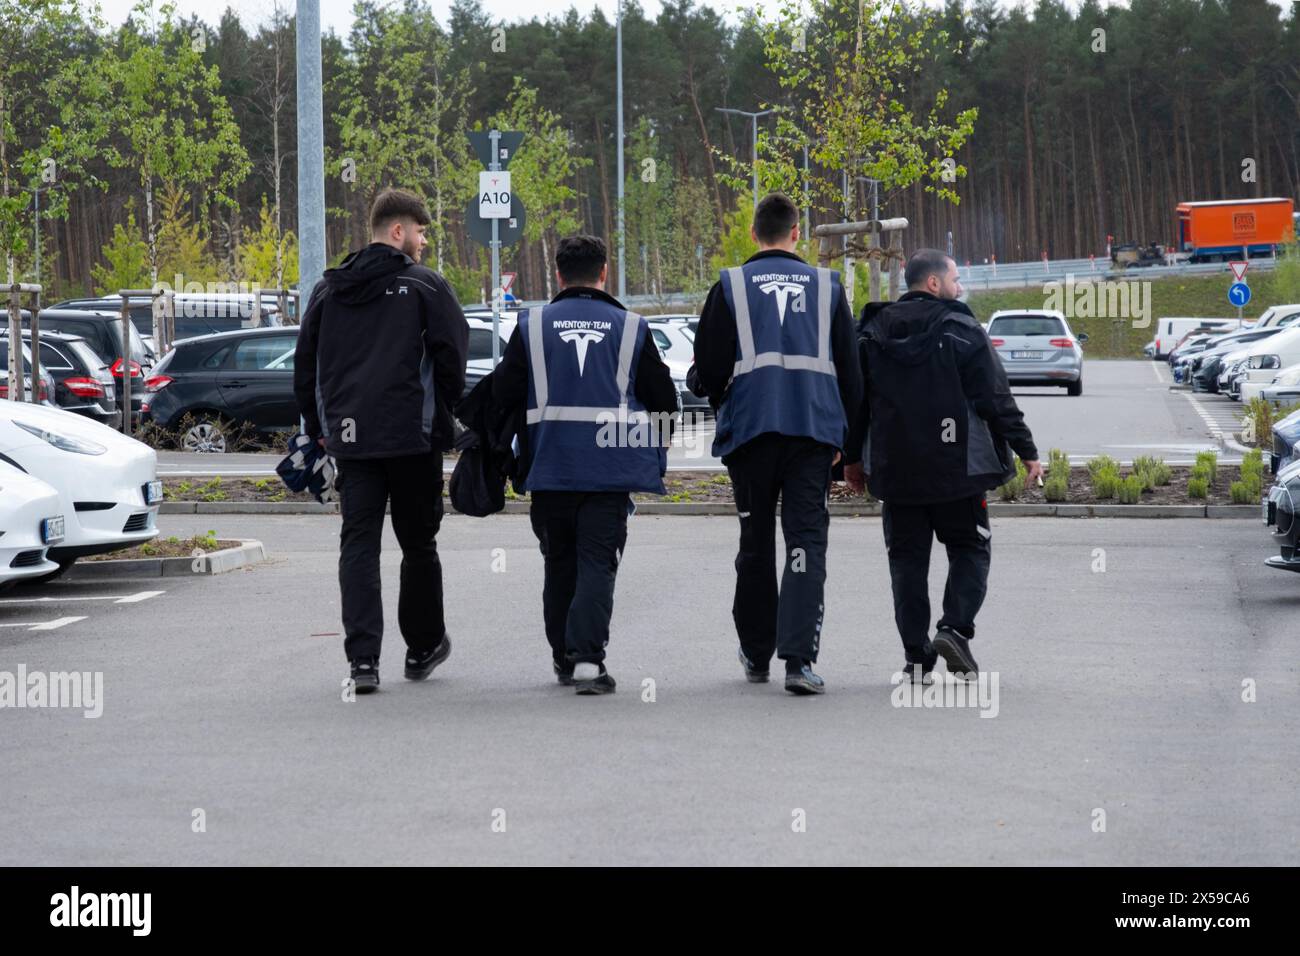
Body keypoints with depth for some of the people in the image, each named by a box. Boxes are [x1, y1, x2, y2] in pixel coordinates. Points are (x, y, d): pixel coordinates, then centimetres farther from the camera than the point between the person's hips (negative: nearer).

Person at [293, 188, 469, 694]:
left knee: (358, 543, 1)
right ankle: (423, 647, 22)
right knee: (418, 543, 11)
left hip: (349, 438, 3)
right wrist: (442, 417, 7)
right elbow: (451, 358, -7)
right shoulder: (426, 286, -3)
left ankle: (363, 657, -11)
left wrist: (318, 426, 20)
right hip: (414, 438, -3)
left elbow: (305, 363, 15)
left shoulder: (328, 289, 12)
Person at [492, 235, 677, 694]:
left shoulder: (532, 325, 2)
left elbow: (503, 394, 2)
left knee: (559, 563, 15)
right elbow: (663, 399, 6)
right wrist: (654, 448, 23)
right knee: (597, 562, -2)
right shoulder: (630, 327, 2)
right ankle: (587, 657, -17)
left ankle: (564, 657, 22)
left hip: (549, 464, 1)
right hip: (611, 467, -1)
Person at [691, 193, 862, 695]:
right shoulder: (827, 287, 8)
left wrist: (722, 401, 22)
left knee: (756, 542, 12)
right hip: (814, 429, 0)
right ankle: (799, 658, -16)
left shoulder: (730, 287, 2)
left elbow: (708, 372, 0)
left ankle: (756, 654, 23)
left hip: (750, 428, 0)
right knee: (806, 540, -3)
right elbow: (850, 371, 11)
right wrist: (842, 436, 21)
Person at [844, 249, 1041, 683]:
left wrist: (852, 458, 21)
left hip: (895, 469, 4)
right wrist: (1026, 451, -1)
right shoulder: (962, 332, -7)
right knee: (970, 549, 10)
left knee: (907, 557, 9)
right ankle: (955, 627, -10)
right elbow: (997, 400, -8)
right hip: (955, 468, -4)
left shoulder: (872, 333, 7)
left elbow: (855, 399, 11)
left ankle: (916, 655, 4)